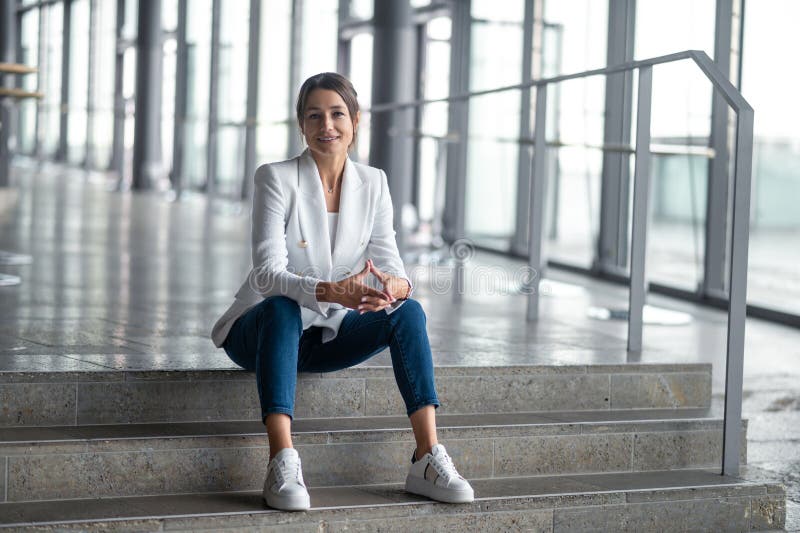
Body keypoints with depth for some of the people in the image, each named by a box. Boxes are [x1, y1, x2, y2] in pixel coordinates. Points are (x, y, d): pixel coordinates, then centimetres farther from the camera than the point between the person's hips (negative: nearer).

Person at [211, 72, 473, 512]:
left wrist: (394, 286, -34)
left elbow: (390, 265, -8)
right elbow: (267, 275, -24)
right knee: (283, 308, -37)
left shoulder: (373, 183, 0)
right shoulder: (276, 178, -14)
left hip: (325, 336, 4)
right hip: (259, 331, -4)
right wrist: (330, 291, -43)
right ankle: (282, 467, -44)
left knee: (409, 311, -19)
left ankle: (427, 460, -24)